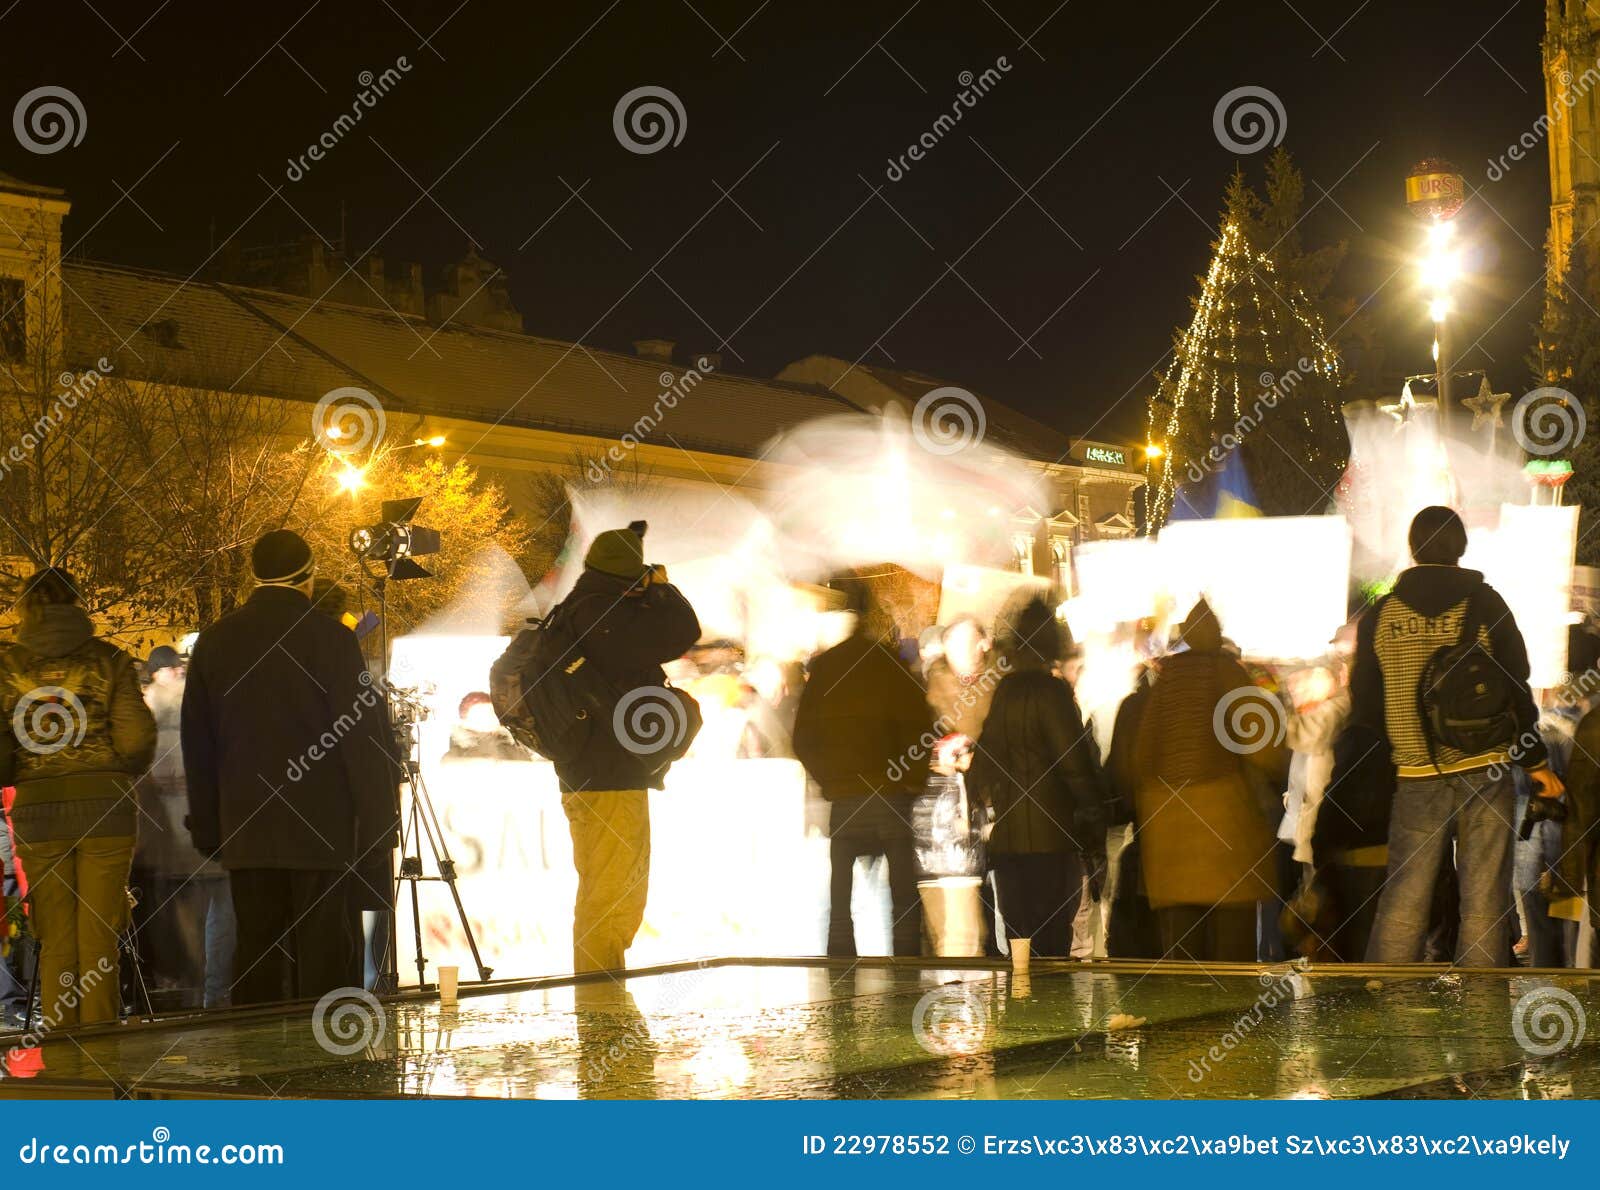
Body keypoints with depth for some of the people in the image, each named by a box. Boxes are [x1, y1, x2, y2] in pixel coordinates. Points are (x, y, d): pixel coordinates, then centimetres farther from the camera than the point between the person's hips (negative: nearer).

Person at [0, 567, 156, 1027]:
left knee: (55, 941, 7)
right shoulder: (109, 660, 1)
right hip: (105, 806, -1)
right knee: (98, 938, 2)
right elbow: (137, 738, -6)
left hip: (37, 811, 1)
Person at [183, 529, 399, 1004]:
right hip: (325, 836, -4)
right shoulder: (329, 640, -7)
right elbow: (365, 737, -8)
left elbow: (197, 749, 13)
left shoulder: (213, 643, 8)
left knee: (255, 954, 8)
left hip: (246, 835, 4)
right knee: (326, 964, -2)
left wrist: (208, 830, 19)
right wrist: (379, 824, -2)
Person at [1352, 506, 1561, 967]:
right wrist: (1536, 761, 7)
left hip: (1416, 778, 2)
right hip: (1486, 773, -2)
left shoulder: (1381, 614, 3)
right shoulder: (1485, 604, -2)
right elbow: (1517, 688, -2)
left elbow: (1364, 708, 6)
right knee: (1484, 903, 1)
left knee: (1402, 902, 4)